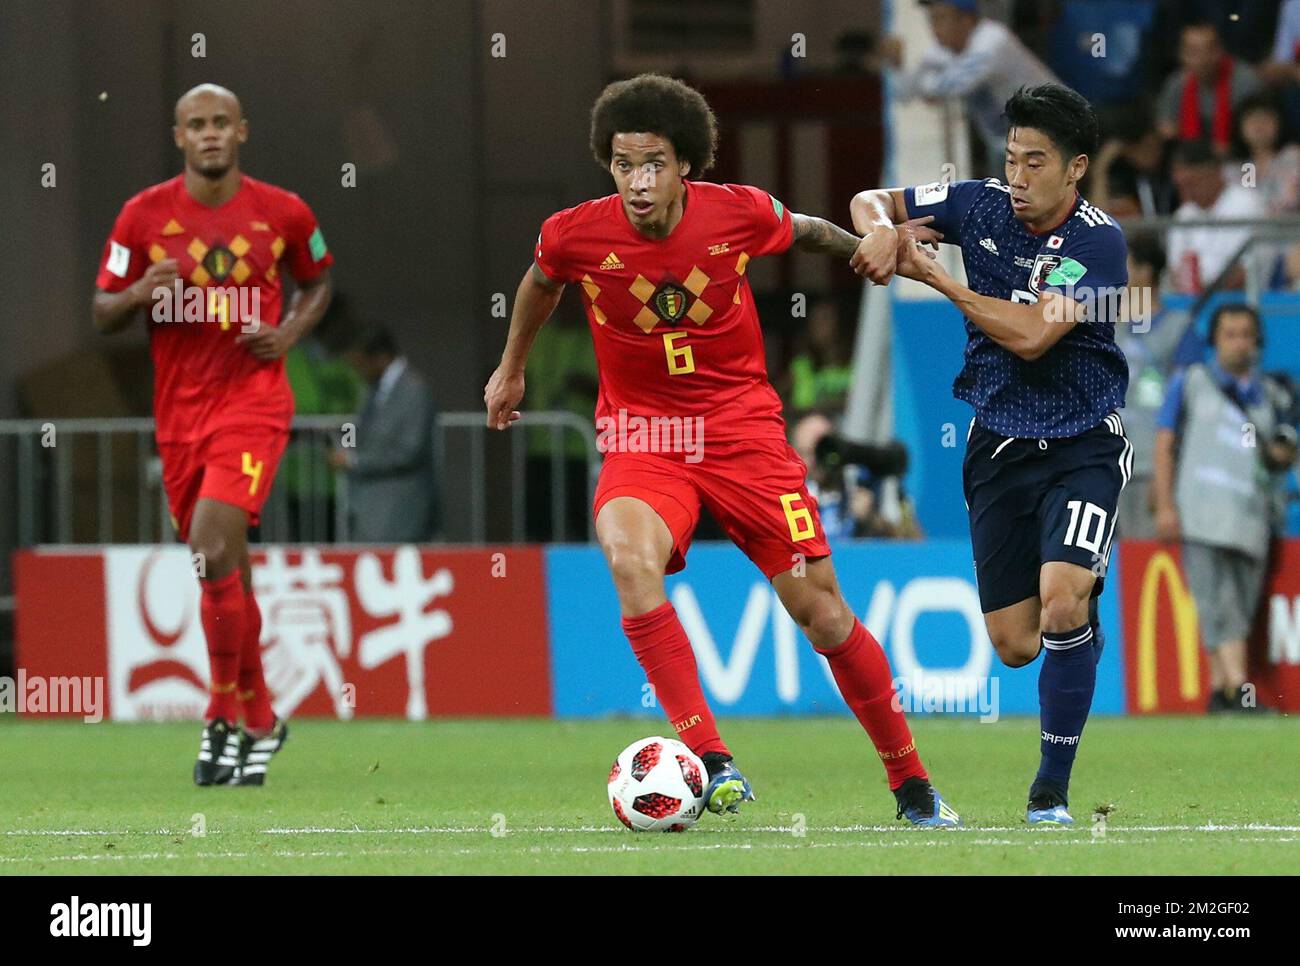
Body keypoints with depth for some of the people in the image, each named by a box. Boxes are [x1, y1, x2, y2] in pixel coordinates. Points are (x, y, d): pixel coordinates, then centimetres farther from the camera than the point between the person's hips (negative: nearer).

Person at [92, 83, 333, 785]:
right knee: (223, 569, 11)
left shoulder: (283, 213, -1)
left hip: (253, 402, -3)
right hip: (179, 410, 3)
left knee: (212, 549, -21)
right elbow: (102, 316, 5)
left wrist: (290, 333, -2)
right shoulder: (144, 215, 0)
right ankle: (258, 718, 26)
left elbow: (318, 280, 17)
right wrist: (141, 294, -17)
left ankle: (227, 715, -12)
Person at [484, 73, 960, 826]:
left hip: (742, 426, 1)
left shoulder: (740, 213, -13)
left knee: (822, 610, -1)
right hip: (641, 433, -1)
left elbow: (809, 232, 12)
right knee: (631, 559, -33)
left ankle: (912, 784, 18)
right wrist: (511, 369, 27)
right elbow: (541, 284, 13)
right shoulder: (576, 235, -12)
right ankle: (710, 760, -32)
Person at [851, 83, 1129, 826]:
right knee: (1015, 645, 4)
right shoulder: (984, 206, -3)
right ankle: (1085, 633, 43)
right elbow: (871, 201, 8)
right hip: (999, 446, 4)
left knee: (1062, 603, -26)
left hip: (1083, 445, -4)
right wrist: (881, 229, -17)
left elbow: (1030, 335, -25)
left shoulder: (1098, 241, -17)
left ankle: (1053, 787, -11)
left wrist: (933, 274, -20)